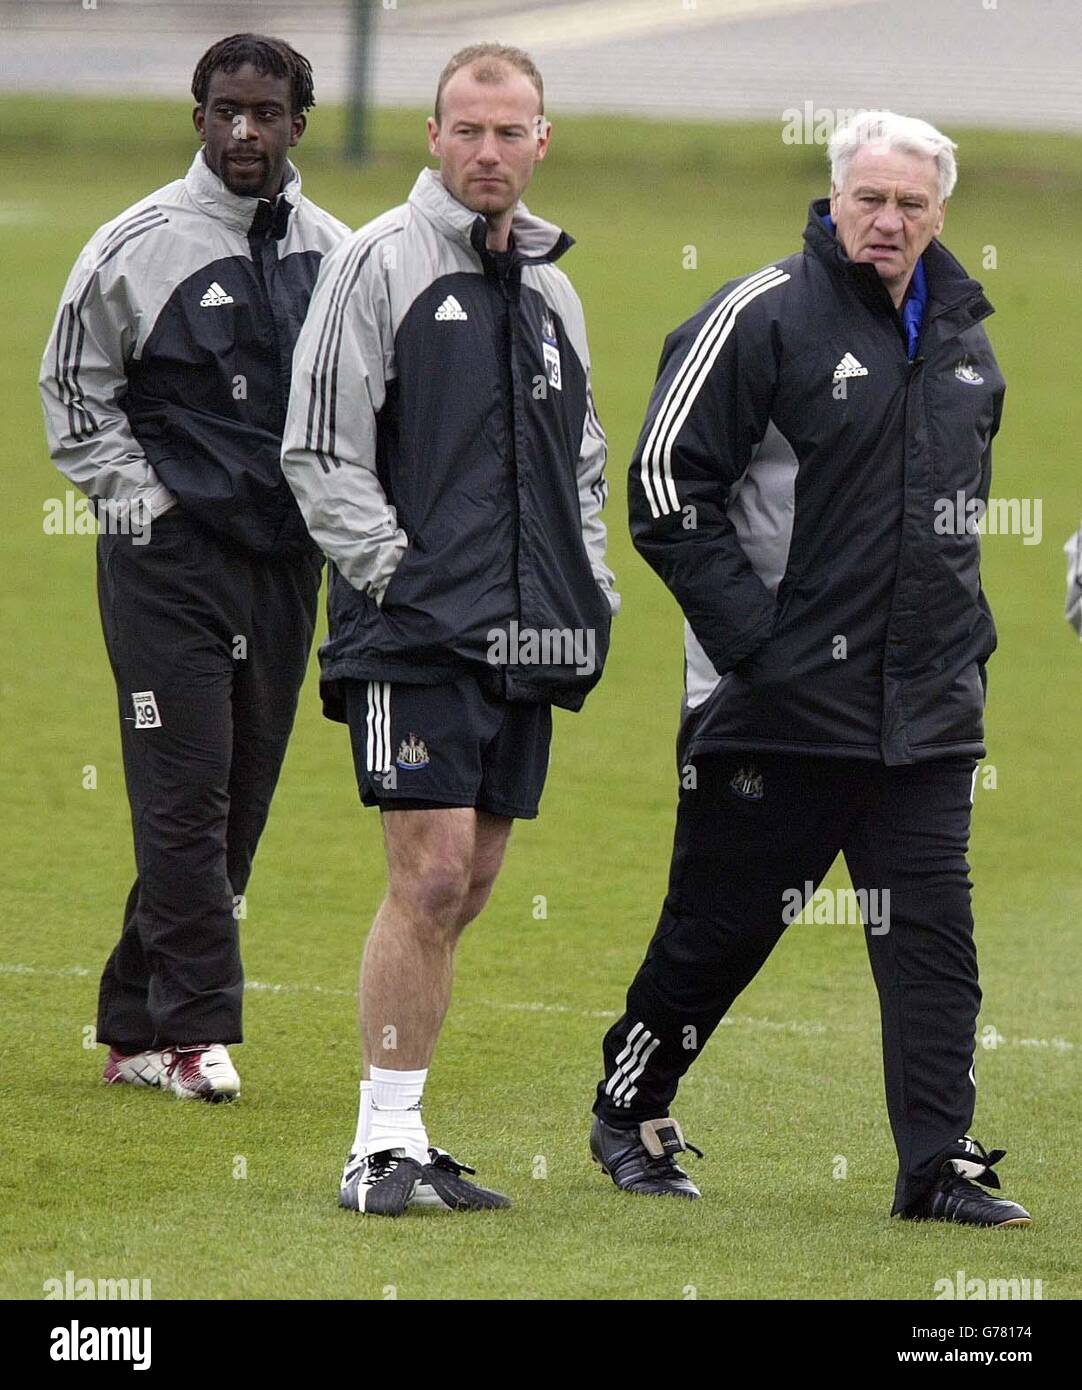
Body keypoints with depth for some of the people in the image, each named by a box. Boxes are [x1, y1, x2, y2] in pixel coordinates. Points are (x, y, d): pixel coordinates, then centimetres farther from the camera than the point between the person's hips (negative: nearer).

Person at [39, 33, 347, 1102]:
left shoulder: (336, 254, 9)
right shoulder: (139, 246, -4)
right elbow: (72, 387, 2)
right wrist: (136, 495, -5)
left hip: (284, 562, 5)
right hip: (169, 561, -5)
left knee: (237, 804, 6)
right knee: (185, 796, -10)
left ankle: (136, 1029, 15)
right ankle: (195, 1031, -6)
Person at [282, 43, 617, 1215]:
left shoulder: (550, 290, 17)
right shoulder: (378, 265, -3)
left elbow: (583, 461, 27)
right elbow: (319, 452, -7)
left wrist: (590, 593, 14)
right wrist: (396, 573, -13)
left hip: (527, 639, 7)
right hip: (417, 633, -7)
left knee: (470, 884, 7)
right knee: (431, 875, -13)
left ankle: (404, 1134, 13)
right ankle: (380, 1148, -9)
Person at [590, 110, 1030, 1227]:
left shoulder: (961, 342, 13)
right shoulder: (762, 320, -9)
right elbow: (668, 487, -11)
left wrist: (960, 629, 16)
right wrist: (754, 635, -15)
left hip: (929, 709, 5)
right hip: (777, 704, -5)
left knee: (932, 931, -2)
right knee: (720, 923, 6)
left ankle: (939, 1164, -1)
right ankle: (628, 1114, 25)